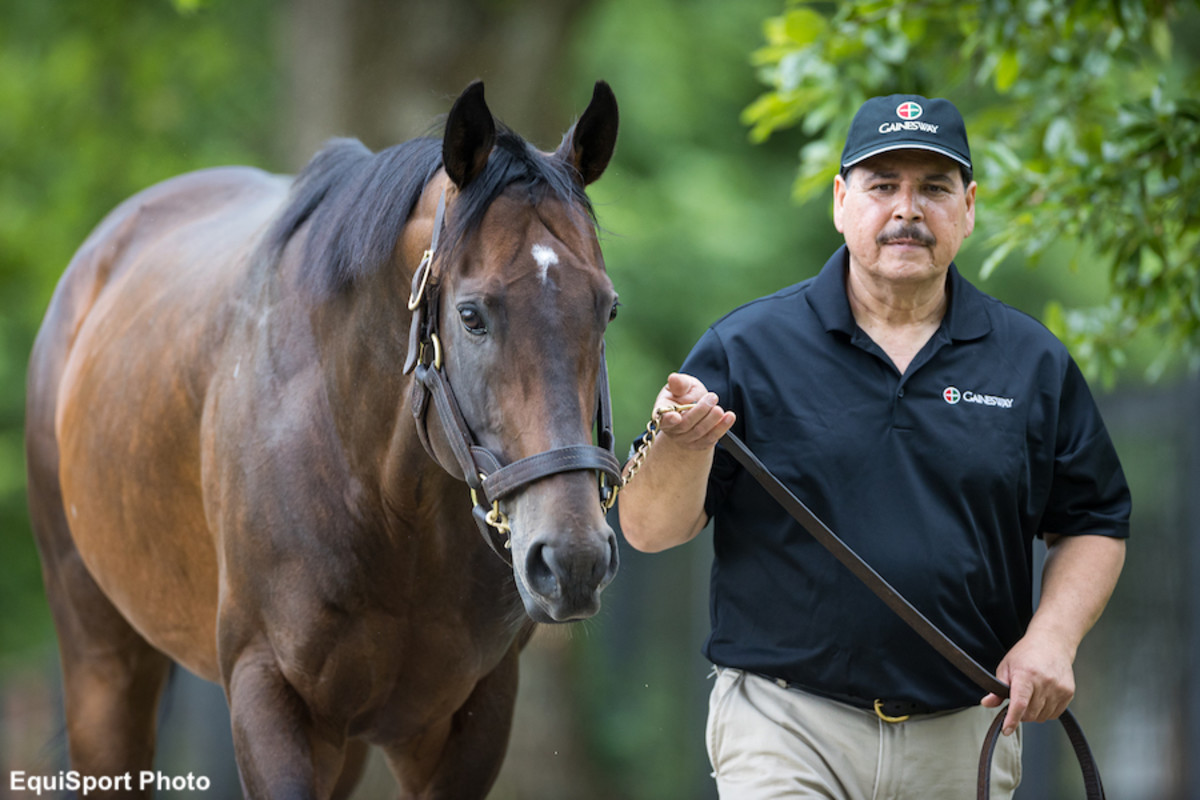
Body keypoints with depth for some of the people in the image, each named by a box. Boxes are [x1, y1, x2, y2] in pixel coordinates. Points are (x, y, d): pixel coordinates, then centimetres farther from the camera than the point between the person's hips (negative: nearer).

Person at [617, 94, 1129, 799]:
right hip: (786, 725, -2)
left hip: (967, 738, 2)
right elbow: (652, 529, -3)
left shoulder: (1034, 362, 7)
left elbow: (1095, 523, 13)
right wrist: (684, 445, -24)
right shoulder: (746, 346, 0)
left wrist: (1053, 637, -4)